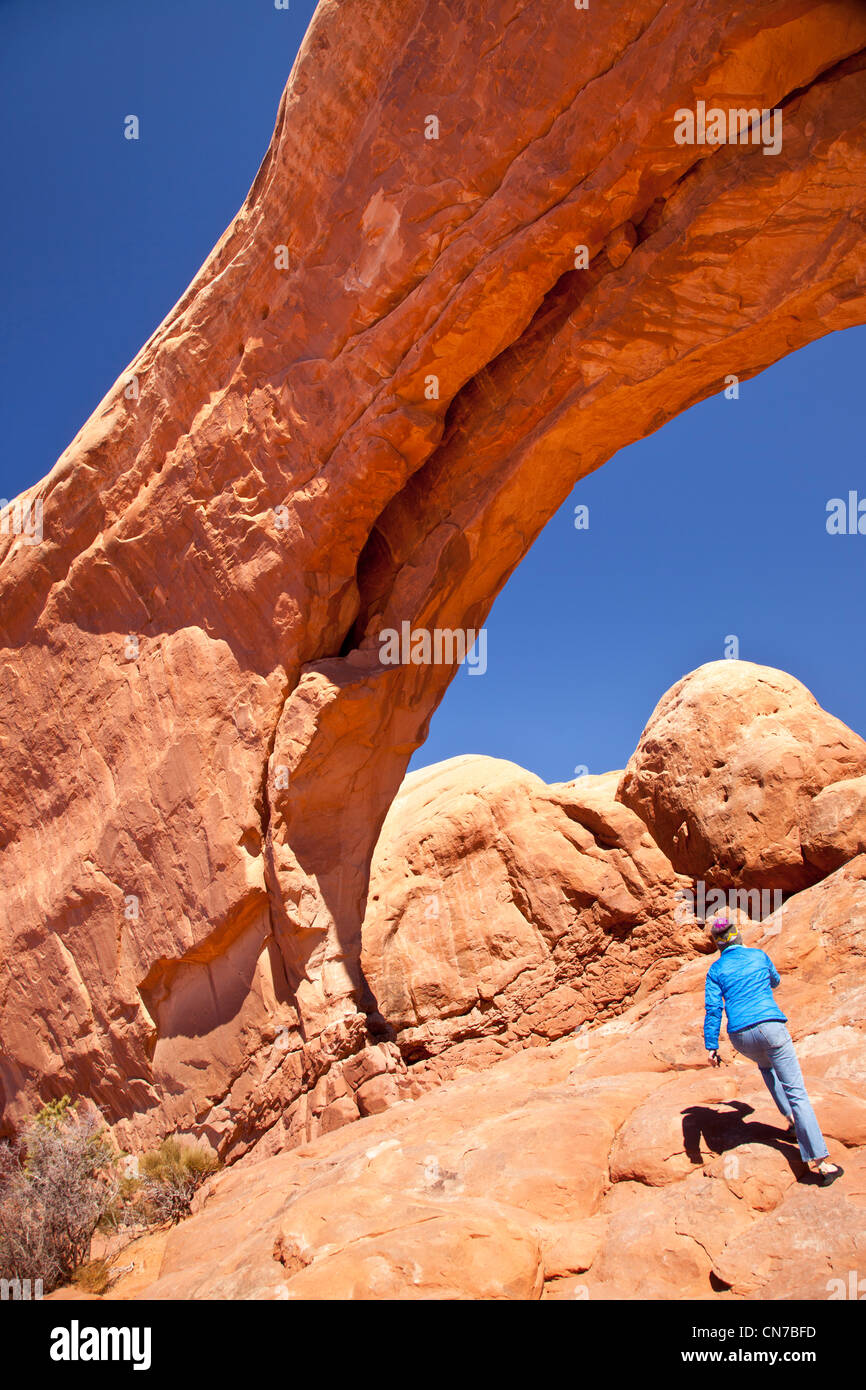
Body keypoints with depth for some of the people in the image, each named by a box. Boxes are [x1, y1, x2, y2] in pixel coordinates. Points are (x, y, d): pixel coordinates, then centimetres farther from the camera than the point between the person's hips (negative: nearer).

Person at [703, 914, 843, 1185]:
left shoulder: (716, 970, 7)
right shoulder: (759, 955, 11)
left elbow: (713, 1008, -1)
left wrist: (711, 1046, 1)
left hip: (740, 1036, 1)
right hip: (770, 1027, -1)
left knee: (765, 1065, 34)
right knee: (796, 1091, -2)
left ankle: (792, 1120, 24)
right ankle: (819, 1161, -8)